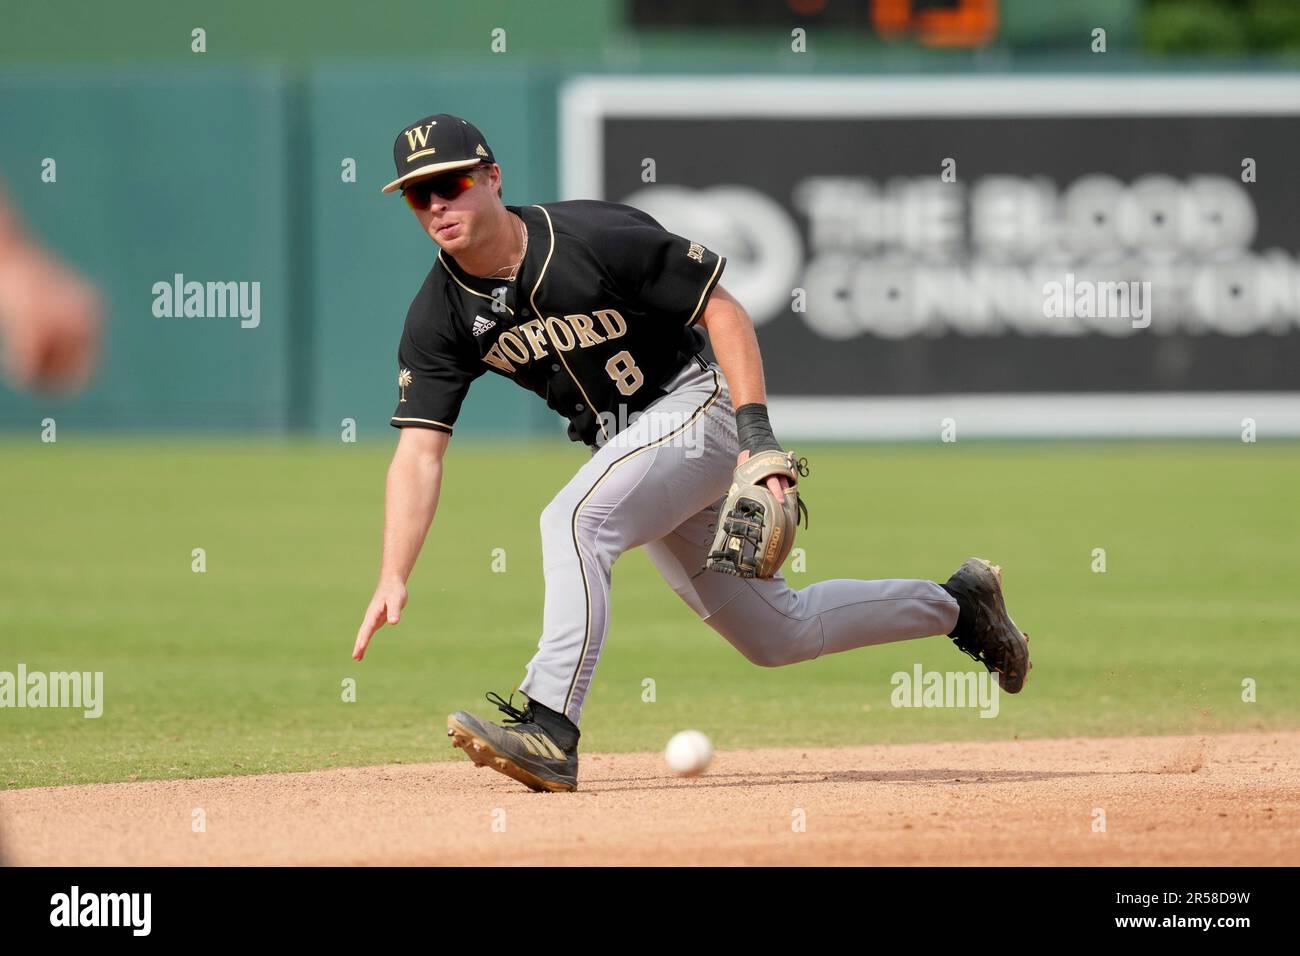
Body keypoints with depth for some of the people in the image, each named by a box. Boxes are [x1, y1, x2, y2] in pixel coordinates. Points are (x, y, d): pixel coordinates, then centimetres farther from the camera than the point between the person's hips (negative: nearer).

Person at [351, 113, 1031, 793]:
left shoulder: (590, 238, -22)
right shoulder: (441, 315, -8)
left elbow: (722, 310, -15)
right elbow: (419, 455, -11)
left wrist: (757, 433, -23)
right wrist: (393, 578, -24)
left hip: (694, 405, -7)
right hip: (622, 443, 7)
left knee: (573, 518, -32)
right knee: (777, 635, 13)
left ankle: (549, 729, -35)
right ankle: (955, 604, 32)